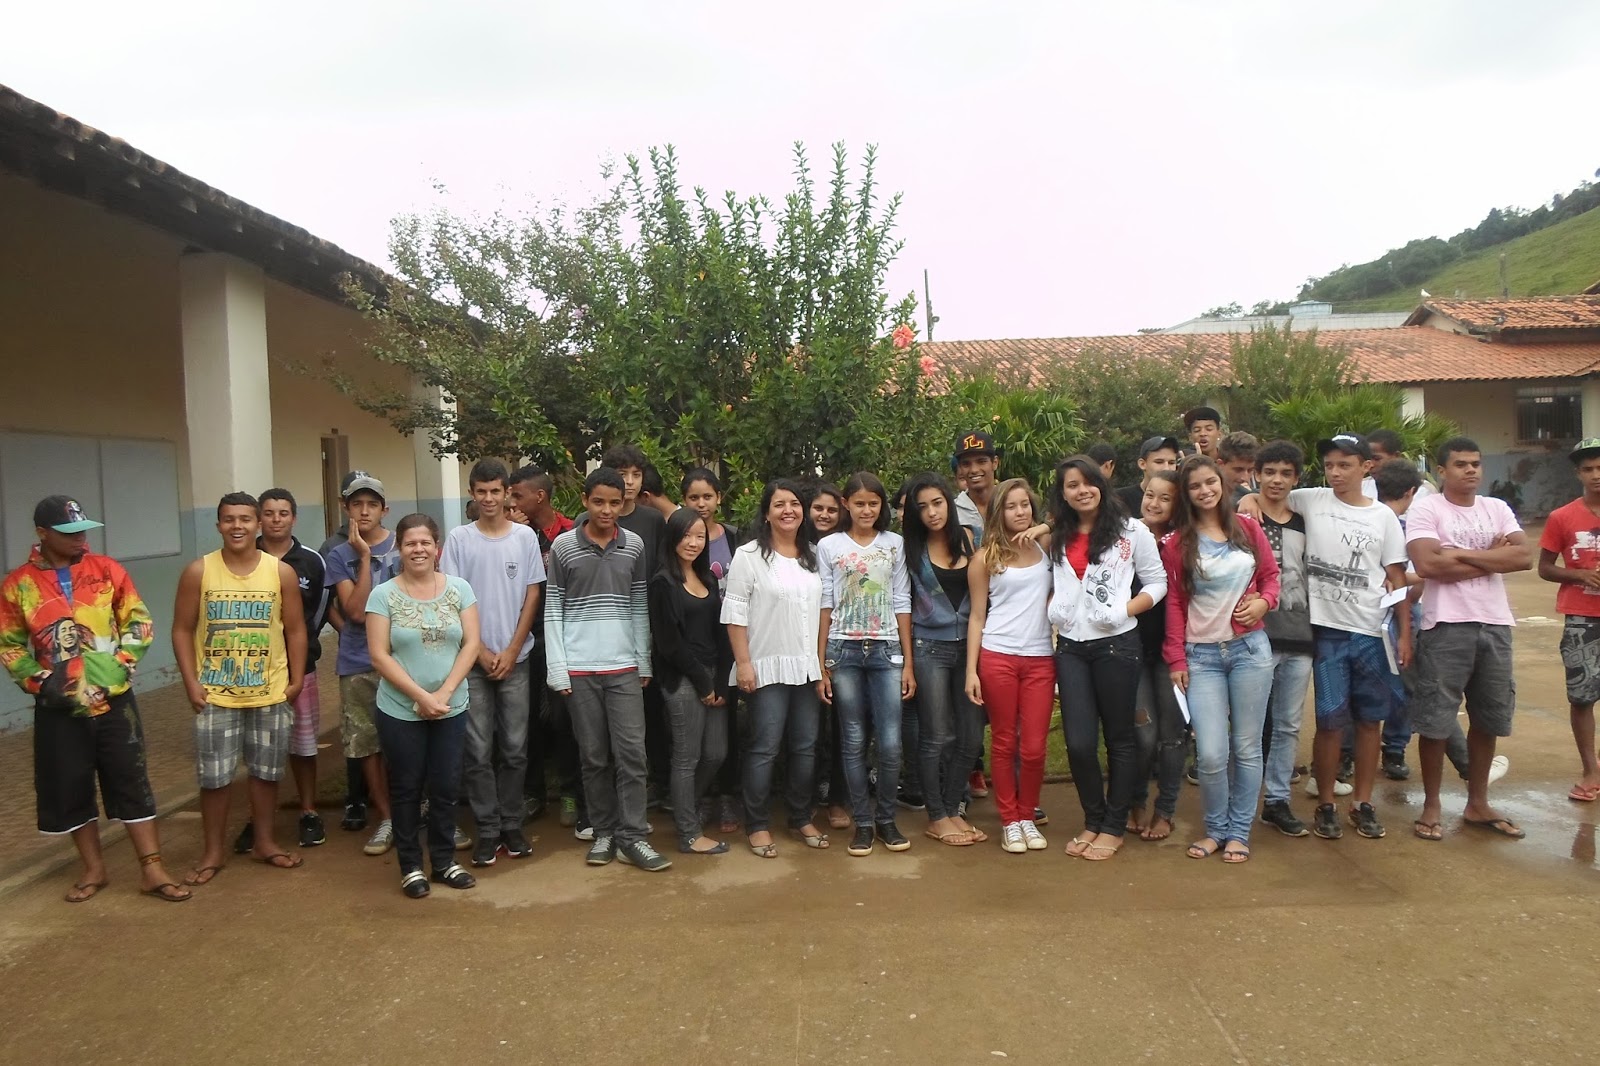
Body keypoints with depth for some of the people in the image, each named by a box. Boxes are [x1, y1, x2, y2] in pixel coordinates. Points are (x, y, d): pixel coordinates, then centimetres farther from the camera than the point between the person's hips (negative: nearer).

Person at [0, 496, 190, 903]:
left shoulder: (107, 570, -1)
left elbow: (140, 622, 2)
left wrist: (121, 666, -9)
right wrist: (39, 681, -8)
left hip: (114, 700, 0)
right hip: (59, 708, 0)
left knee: (131, 782, 3)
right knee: (70, 790, 10)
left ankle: (152, 869, 9)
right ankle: (94, 868, 27)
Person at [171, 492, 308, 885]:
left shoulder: (282, 572, -3)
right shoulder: (198, 572, -5)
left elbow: (295, 629, 2)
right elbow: (182, 631, -1)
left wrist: (296, 680, -2)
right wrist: (191, 684, -7)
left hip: (271, 694, 1)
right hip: (215, 696, -1)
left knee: (266, 772, 12)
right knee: (213, 777, 6)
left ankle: (264, 842, 28)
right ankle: (212, 852, 22)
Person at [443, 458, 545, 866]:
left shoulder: (525, 536, 2)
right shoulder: (458, 539, 1)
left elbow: (532, 597, 2)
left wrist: (511, 651, -4)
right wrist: (481, 652, -5)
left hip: (515, 659, 1)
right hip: (472, 660, -1)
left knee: (515, 748, 6)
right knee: (478, 750, 2)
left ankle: (512, 825, 18)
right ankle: (487, 830, 13)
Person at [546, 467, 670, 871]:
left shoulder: (634, 545, 4)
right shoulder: (563, 546, -2)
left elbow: (639, 606, 8)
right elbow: (553, 610, -1)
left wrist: (644, 661, 4)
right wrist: (557, 668, -6)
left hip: (624, 666, 1)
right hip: (580, 668, -1)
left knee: (631, 751, -2)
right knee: (594, 755, 8)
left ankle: (632, 837, 7)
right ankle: (604, 833, 20)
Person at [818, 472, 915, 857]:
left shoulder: (895, 544, 7)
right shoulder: (829, 546, 4)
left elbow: (902, 605, 7)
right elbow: (824, 607, 4)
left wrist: (908, 663, 3)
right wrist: (821, 666, 1)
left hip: (886, 651, 1)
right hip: (844, 651, 0)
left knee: (890, 744, -4)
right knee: (854, 743, 4)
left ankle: (886, 819, 16)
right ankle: (862, 823, 17)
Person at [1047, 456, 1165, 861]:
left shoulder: (1130, 531, -2)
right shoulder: (1056, 538, 10)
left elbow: (1157, 582, 0)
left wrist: (1125, 610, -14)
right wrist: (1051, 612, 3)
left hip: (1116, 644, -3)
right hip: (1070, 646, 3)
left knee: (1119, 737, 9)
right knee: (1078, 742, 0)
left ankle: (1114, 827, 22)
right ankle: (1092, 821, 22)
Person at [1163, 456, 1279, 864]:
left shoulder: (1248, 528, 6)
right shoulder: (1177, 544, 2)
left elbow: (1271, 574, 14)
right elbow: (1175, 603, 2)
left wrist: (1263, 601, -8)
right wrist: (1176, 660, -1)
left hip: (1250, 648, 1)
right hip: (1202, 656, -1)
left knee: (1246, 748, 7)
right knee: (1211, 754, -7)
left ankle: (1239, 831, 23)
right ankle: (1216, 828, 17)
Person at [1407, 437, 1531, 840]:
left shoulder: (1498, 509, 10)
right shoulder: (1425, 509, -6)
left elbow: (1524, 557, -5)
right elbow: (1428, 565, -19)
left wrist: (1462, 554, -14)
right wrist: (1493, 558, -9)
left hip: (1495, 625, 5)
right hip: (1446, 627, -5)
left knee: (1487, 719, 13)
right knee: (1435, 720, 0)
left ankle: (1478, 804, 27)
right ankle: (1431, 805, 14)